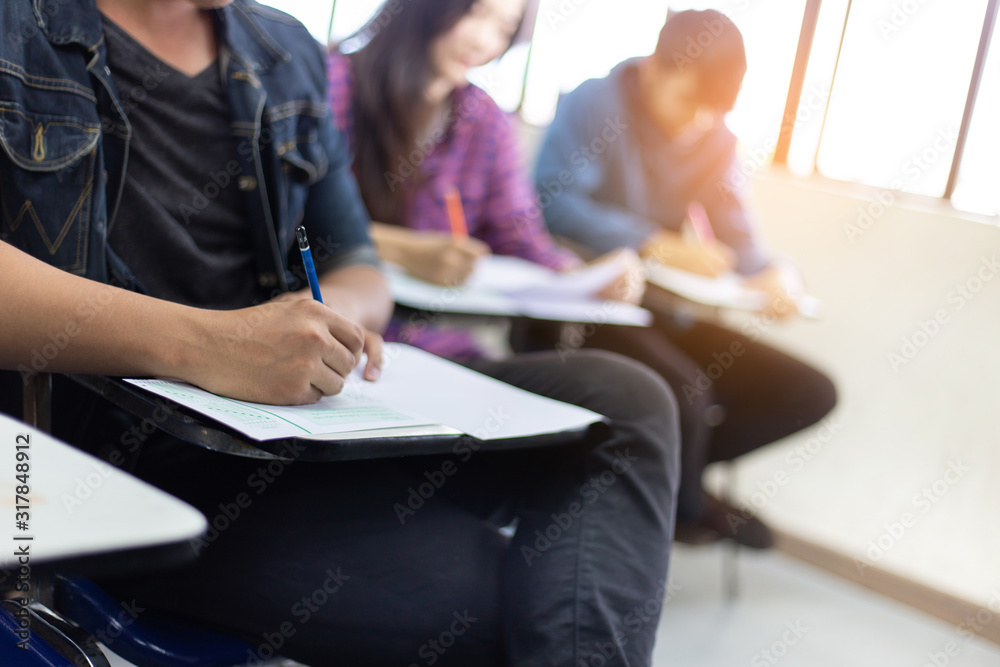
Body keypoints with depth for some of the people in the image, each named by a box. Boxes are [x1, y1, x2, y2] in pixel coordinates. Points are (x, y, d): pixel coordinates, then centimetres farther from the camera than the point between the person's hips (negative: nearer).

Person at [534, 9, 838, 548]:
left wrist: (772, 274, -22)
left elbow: (735, 234, 2)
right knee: (686, 391, -33)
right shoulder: (593, 104, -10)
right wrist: (658, 245, -31)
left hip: (665, 312, 7)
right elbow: (553, 200, -24)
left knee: (810, 393, -2)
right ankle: (684, 513, -3)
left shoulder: (716, 143, 10)